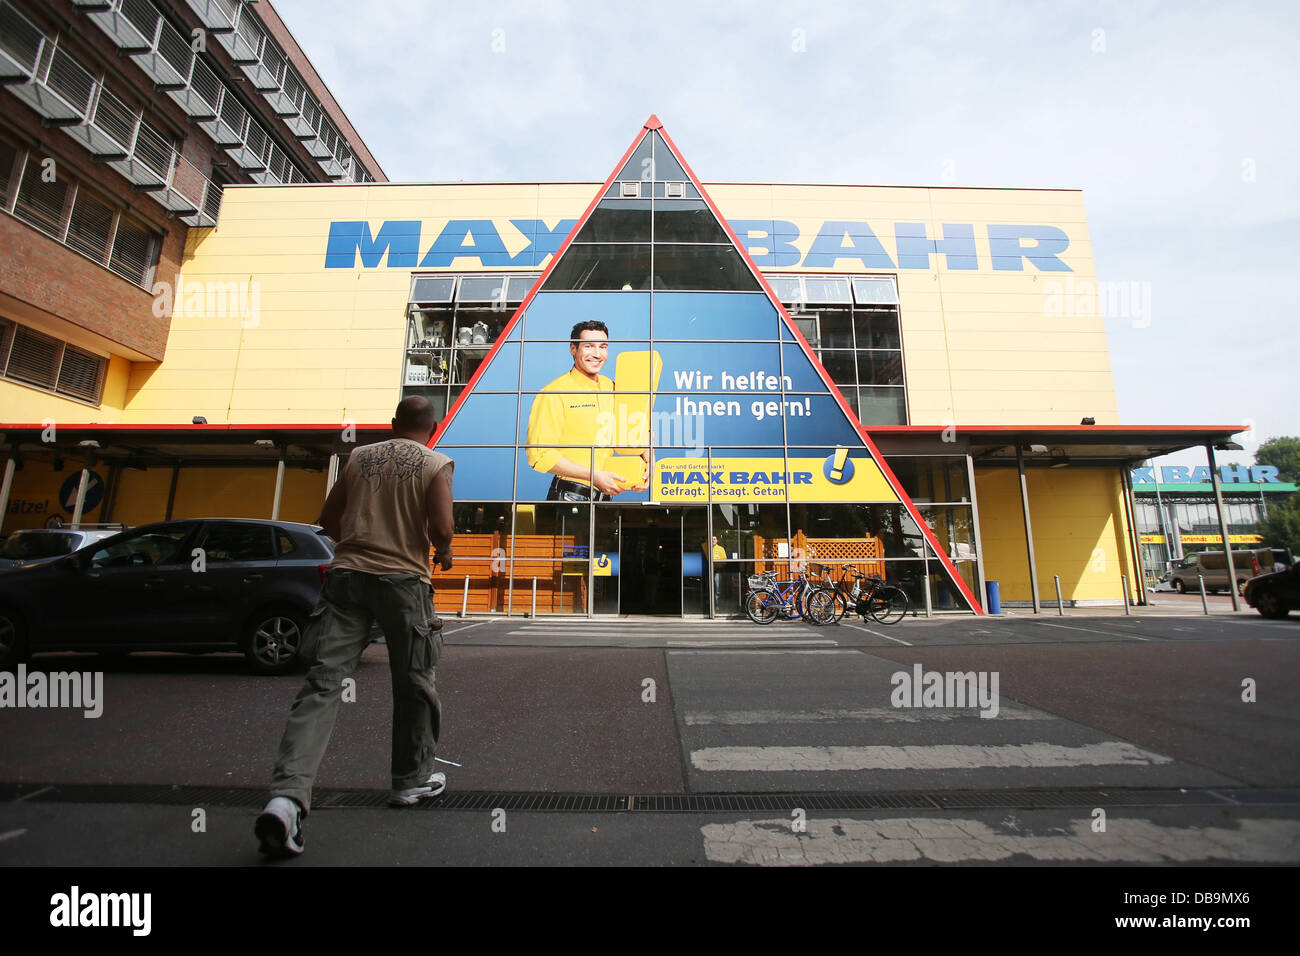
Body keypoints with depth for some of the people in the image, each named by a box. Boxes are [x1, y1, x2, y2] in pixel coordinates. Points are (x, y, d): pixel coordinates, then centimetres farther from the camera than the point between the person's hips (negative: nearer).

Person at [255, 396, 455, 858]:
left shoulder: (360, 457, 12)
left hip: (347, 573, 3)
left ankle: (287, 795, -11)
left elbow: (329, 517, 16)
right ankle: (412, 780, 28)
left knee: (323, 681, 2)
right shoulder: (436, 464, -1)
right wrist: (443, 552, 9)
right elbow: (440, 527, -12)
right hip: (403, 578, -3)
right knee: (413, 683, 13)